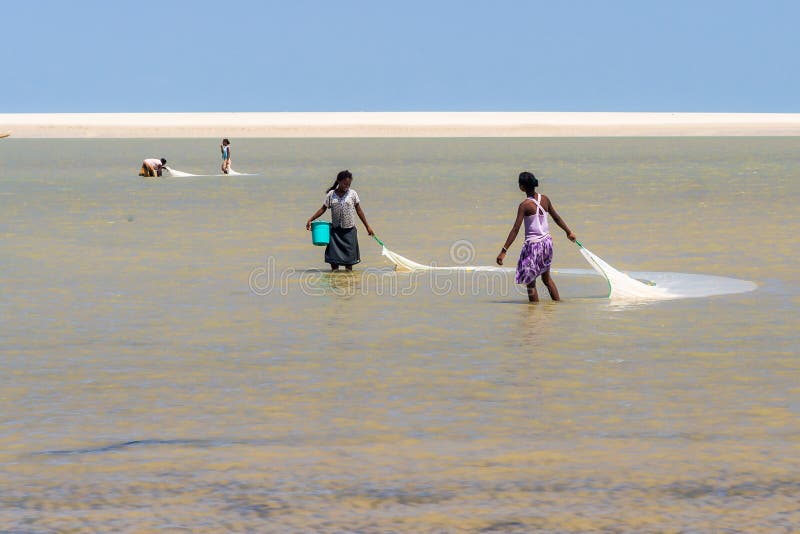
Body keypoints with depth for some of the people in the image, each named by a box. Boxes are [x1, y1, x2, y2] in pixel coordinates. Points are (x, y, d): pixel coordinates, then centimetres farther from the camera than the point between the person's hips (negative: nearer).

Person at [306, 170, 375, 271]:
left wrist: (367, 226, 5)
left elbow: (359, 211, 4)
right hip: (335, 230, 1)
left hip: (349, 230, -1)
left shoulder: (352, 194, -1)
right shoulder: (331, 195, 0)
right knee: (333, 255, -1)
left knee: (349, 255, 2)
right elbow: (323, 209, 7)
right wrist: (310, 220, 0)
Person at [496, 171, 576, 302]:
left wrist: (503, 251, -19)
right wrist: (569, 232, 32)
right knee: (546, 278, 24)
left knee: (530, 282, 4)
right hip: (547, 242, 7)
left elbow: (515, 230, -19)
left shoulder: (525, 205, -16)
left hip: (533, 244, -7)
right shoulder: (544, 199, 1)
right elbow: (557, 218, 15)